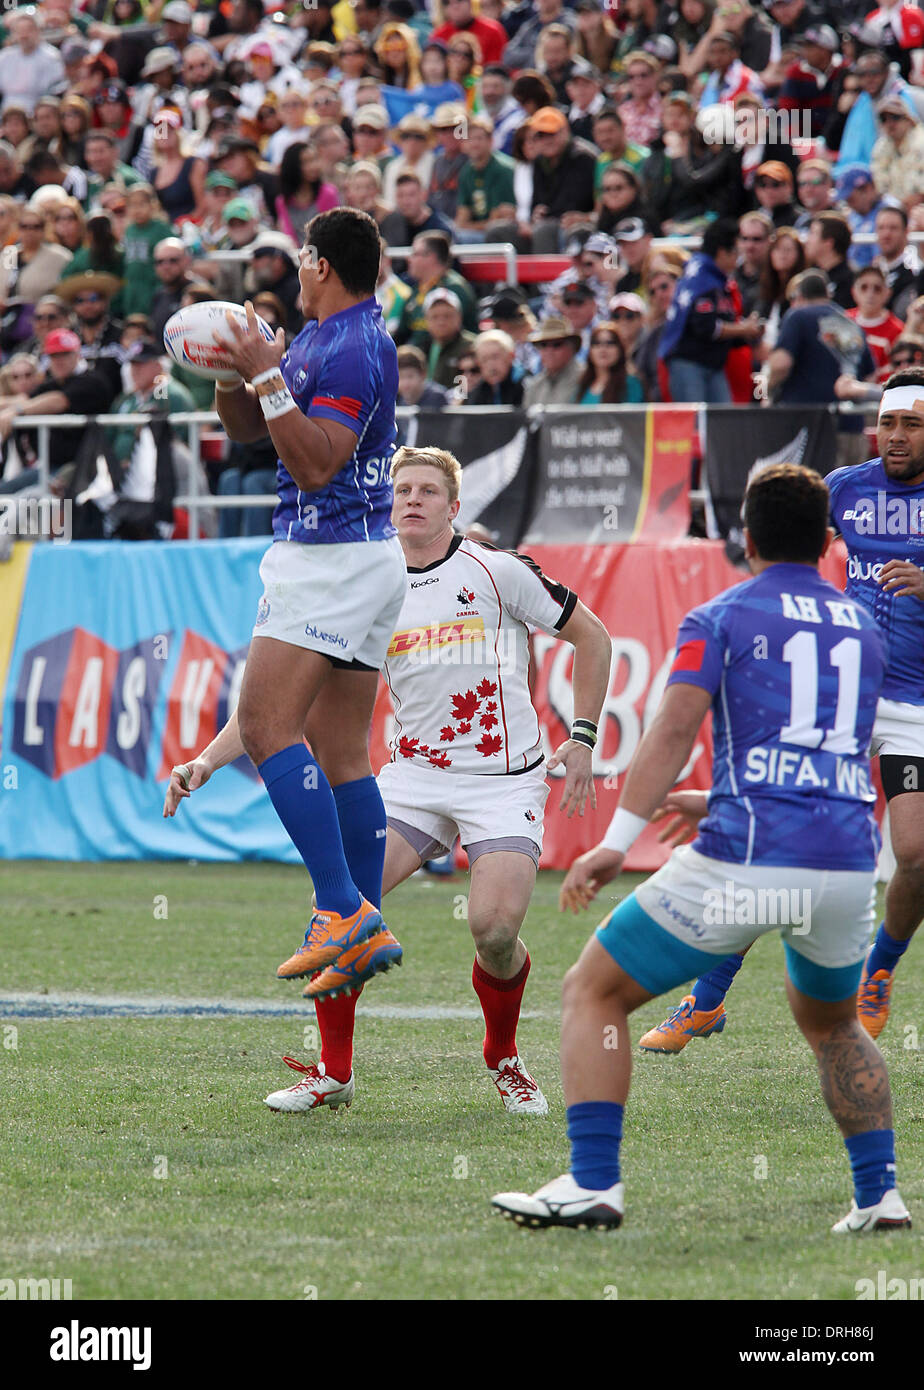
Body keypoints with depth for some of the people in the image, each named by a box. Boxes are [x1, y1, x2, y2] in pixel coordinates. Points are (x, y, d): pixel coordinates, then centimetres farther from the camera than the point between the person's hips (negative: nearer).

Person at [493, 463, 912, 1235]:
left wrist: (618, 841, -14)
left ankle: (593, 1184, -4)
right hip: (850, 865, 5)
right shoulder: (863, 627, 21)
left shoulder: (720, 619, 6)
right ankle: (879, 1194, 20)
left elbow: (677, 726, -8)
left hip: (746, 860, -5)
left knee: (593, 993, 9)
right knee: (831, 1022, 32)